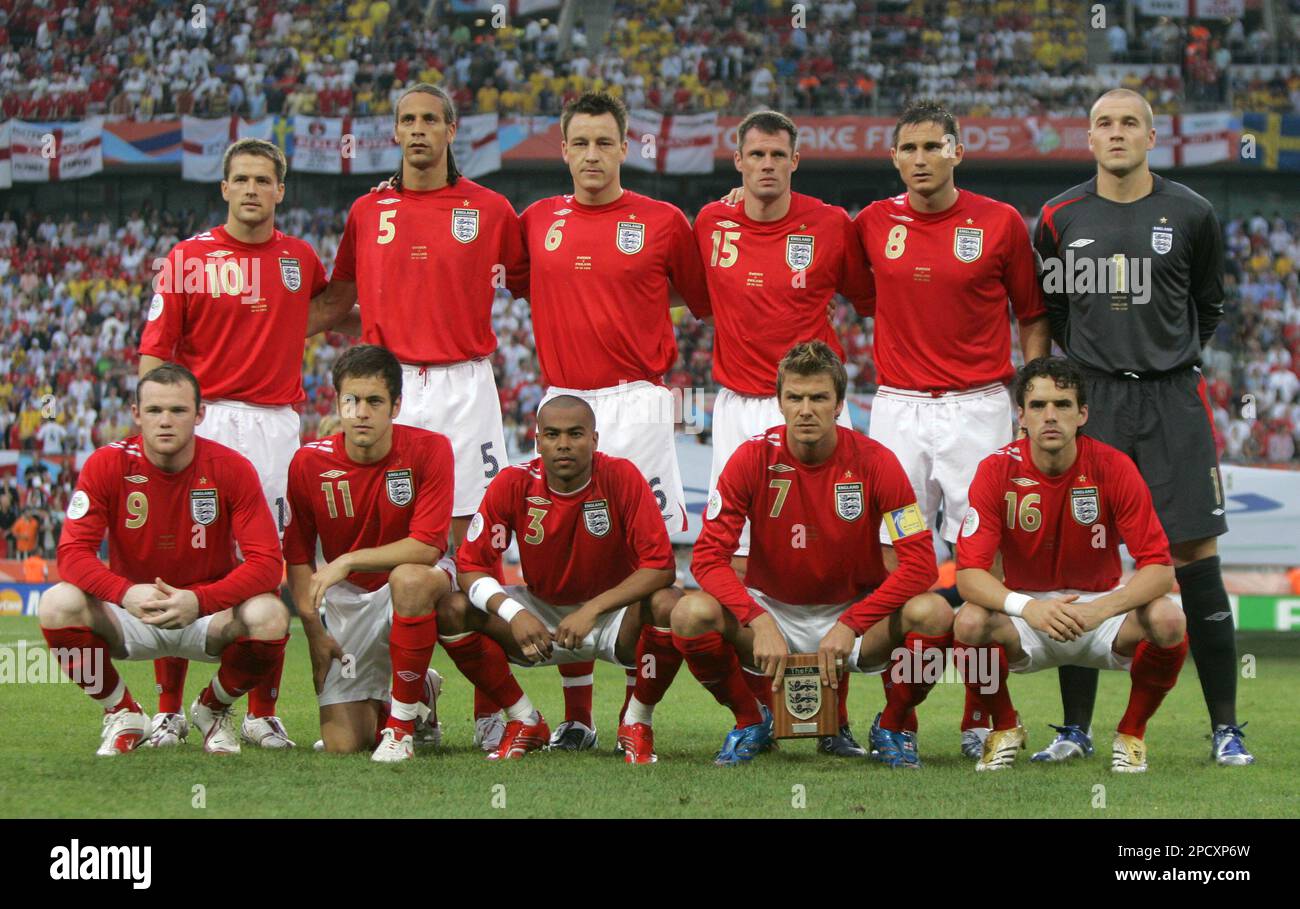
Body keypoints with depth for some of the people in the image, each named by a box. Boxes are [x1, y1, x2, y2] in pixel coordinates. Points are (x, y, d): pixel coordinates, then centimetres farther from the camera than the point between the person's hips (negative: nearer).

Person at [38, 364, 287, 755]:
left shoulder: (231, 469, -12)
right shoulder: (107, 465, -11)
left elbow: (266, 562, -19)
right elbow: (73, 553, -17)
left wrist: (198, 600, -36)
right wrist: (126, 594, -37)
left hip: (209, 612, 0)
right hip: (131, 615, 0)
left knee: (269, 616, -32)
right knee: (58, 603, -28)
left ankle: (213, 708, 3)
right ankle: (123, 715, -2)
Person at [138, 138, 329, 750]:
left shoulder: (301, 258, 11)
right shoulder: (188, 258, 2)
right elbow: (154, 350, -1)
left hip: (277, 422, 2)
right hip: (204, 420, -2)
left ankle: (262, 713, 9)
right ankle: (168, 710, 1)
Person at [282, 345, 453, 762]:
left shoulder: (428, 450, -17)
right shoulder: (310, 462, -10)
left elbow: (427, 547, -23)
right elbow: (298, 556, 1)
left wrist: (348, 561, -28)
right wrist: (314, 631, -7)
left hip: (416, 582, -3)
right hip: (349, 601, 3)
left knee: (411, 578, -42)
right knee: (342, 741, -10)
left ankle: (402, 721, -22)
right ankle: (421, 692, 25)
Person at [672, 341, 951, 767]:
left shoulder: (874, 461, -13)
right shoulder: (753, 459, -11)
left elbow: (920, 562, -17)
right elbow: (709, 556, -15)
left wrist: (849, 624, -27)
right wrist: (758, 622, -31)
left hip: (855, 612, 0)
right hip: (772, 611, 0)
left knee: (933, 614, -30)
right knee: (691, 615, -29)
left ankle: (893, 725, 0)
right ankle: (750, 719, 0)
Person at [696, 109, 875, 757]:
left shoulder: (831, 226, -2)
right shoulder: (710, 224, 4)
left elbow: (869, 297, 10)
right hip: (738, 407, 2)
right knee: (738, 564, -2)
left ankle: (835, 721, -2)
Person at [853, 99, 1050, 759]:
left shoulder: (1000, 223, 0)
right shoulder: (874, 224, 6)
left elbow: (1033, 316, 7)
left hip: (978, 408, -2)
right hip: (898, 408, 2)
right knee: (897, 561, -1)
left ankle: (979, 720, 2)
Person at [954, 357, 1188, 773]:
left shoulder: (1112, 468, -14)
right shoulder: (997, 470, -14)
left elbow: (1159, 567, -18)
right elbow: (968, 572, -20)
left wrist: (1102, 609, -36)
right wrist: (1027, 607, -39)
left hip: (1101, 606, 0)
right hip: (1026, 613, 0)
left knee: (1168, 621, -30)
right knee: (970, 622, -32)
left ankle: (1131, 733, -2)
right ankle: (1004, 730, -1)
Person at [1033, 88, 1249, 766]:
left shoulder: (1189, 215, 1)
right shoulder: (1061, 218, 3)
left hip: (1171, 403, -1)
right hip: (1092, 404, 1)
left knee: (1195, 558, -4)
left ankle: (1225, 729, 3)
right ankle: (1075, 729, 10)